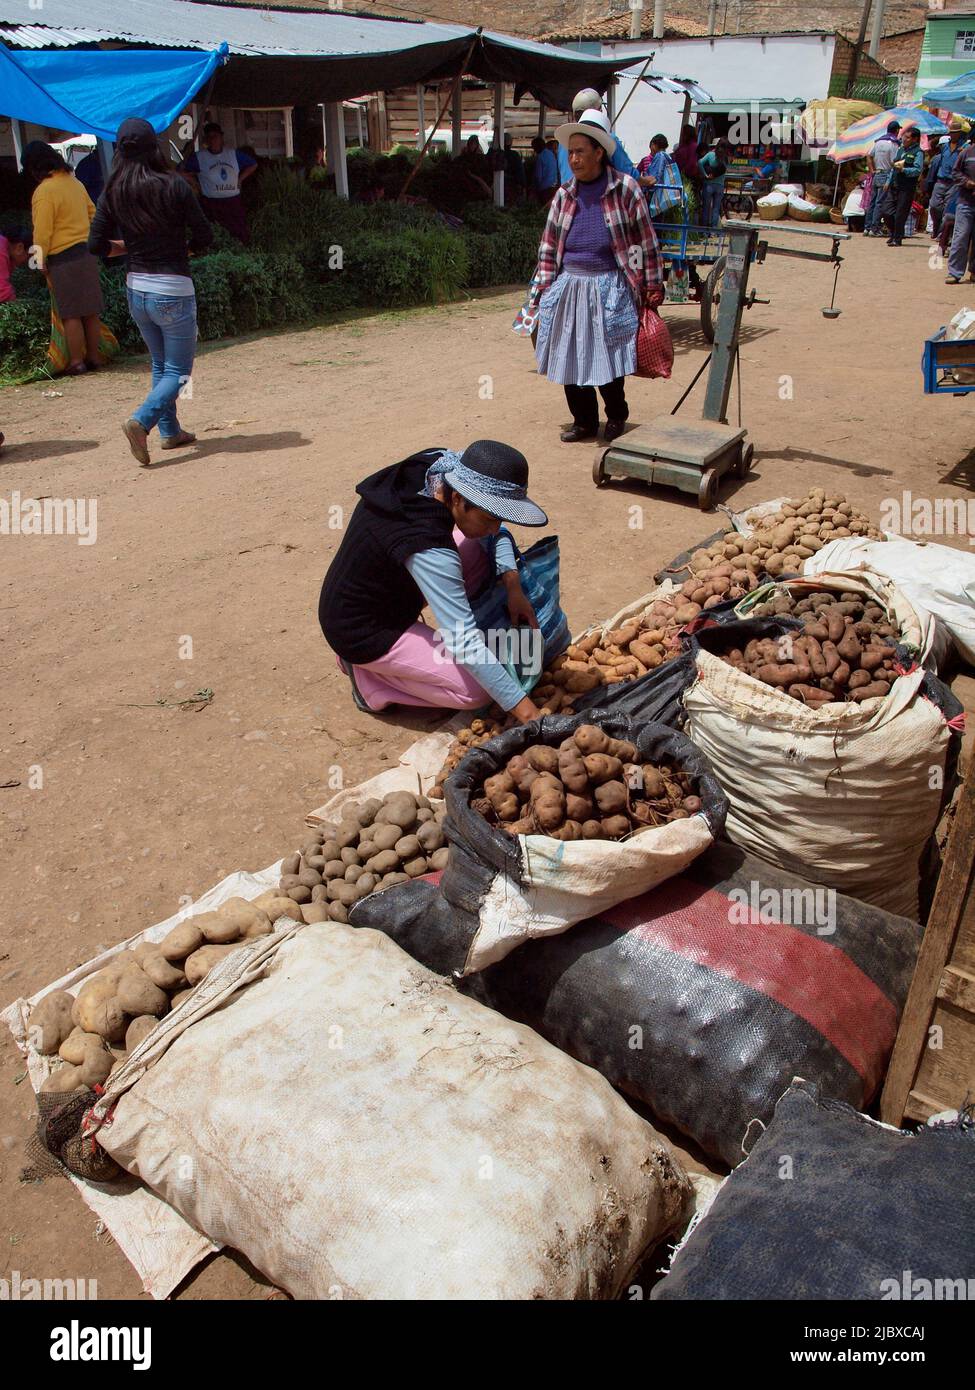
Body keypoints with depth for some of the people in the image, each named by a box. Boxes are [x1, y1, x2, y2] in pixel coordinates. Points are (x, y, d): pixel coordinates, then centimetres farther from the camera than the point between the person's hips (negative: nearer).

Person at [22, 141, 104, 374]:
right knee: (91, 311, 9)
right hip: (86, 254, 7)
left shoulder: (44, 191, -14)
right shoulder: (74, 182, 8)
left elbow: (42, 232, -14)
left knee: (70, 314, -3)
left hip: (63, 259, -7)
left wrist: (41, 260, -4)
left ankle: (76, 361, 0)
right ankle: (93, 356, 16)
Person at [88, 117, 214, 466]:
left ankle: (170, 430, 26)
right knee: (178, 371, 4)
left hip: (136, 290, 5)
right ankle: (141, 421, -18)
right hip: (173, 291, -5)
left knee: (160, 364, 23)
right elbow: (204, 237, -7)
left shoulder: (113, 193, 0)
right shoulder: (175, 187, -12)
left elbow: (96, 245, 1)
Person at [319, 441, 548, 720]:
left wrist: (512, 583, -11)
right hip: (363, 634, -9)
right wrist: (525, 711, -31)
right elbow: (466, 644, -34)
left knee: (482, 551, 2)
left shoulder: (436, 468, -13)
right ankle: (370, 676, 0)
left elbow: (494, 533, 4)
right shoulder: (427, 550, -37)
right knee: (479, 689, -16)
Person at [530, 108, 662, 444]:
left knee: (607, 359, -2)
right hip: (567, 287, 4)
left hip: (609, 290, -4)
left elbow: (645, 241, 1)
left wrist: (652, 286, -2)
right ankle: (584, 420, 20)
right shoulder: (564, 194, 9)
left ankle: (616, 415, 22)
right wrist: (539, 294, 8)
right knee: (570, 357, 4)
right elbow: (548, 247, 12)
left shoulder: (625, 189, -2)